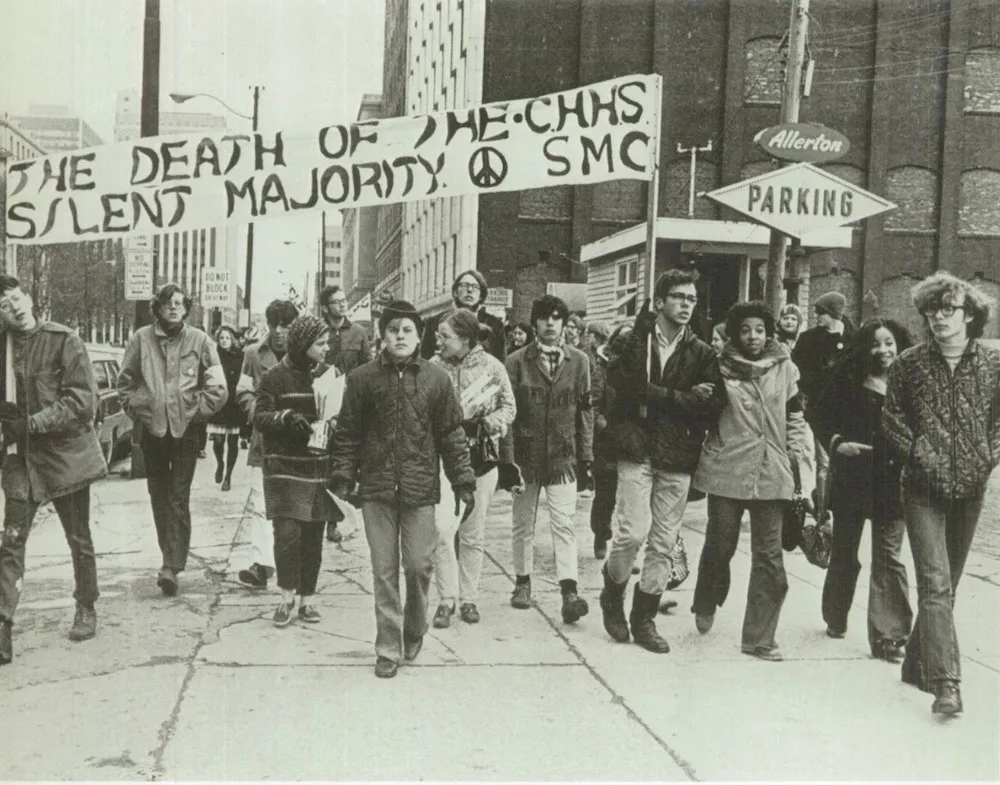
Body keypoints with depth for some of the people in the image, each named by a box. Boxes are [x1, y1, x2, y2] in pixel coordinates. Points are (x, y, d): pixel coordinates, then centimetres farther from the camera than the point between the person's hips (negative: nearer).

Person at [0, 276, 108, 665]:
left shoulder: (63, 340, -10)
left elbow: (84, 400, -15)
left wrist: (33, 423, -20)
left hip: (66, 452, -3)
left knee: (79, 540, 11)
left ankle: (86, 609, 30)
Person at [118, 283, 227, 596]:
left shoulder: (199, 340, -3)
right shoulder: (141, 338, 1)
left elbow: (218, 389, -1)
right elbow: (125, 381, 11)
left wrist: (196, 412, -5)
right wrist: (135, 409, 2)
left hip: (186, 429, -3)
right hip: (152, 428, 3)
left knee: (179, 498, -6)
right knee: (159, 496, 12)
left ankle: (172, 566, -7)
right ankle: (171, 557, 26)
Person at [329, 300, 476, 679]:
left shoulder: (436, 379, 3)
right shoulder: (362, 379, 3)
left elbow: (452, 434, 6)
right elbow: (347, 434, 6)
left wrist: (463, 481, 3)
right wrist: (343, 478, 0)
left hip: (420, 489, 0)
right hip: (376, 489, 0)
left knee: (419, 566, 0)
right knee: (384, 571, 5)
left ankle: (414, 633, 26)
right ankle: (387, 650, 16)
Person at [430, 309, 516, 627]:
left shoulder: (492, 366, -4)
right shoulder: (435, 366, -2)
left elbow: (508, 406, 5)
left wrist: (491, 423, -13)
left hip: (481, 458, 1)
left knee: (473, 534, 10)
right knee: (443, 529, -12)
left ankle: (469, 598, 24)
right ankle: (447, 598, 3)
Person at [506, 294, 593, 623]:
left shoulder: (578, 361, 4)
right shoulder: (517, 361, -1)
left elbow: (585, 409, 8)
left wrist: (586, 453, 4)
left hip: (563, 457, 0)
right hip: (526, 456, 0)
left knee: (564, 524, -6)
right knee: (523, 523, 12)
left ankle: (569, 590, -7)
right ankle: (523, 581, 28)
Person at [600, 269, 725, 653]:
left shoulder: (701, 352, 8)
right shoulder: (635, 339, 3)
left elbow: (714, 404, -4)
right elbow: (623, 384, -13)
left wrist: (655, 397, -10)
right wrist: (682, 398, -12)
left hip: (677, 458, 3)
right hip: (637, 451, -3)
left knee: (664, 544, 6)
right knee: (635, 531, -13)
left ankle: (643, 618, 20)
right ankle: (613, 593, 16)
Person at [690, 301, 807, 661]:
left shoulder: (785, 368, 6)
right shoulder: (721, 368, 1)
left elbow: (795, 416, 12)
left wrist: (795, 455, 8)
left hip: (771, 474, 1)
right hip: (726, 469, -1)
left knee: (769, 556, 0)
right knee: (719, 544, 8)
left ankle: (759, 637, 10)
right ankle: (706, 606, 37)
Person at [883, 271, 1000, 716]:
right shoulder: (909, 364, -2)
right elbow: (892, 421, 2)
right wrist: (920, 454, -10)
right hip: (923, 489, -2)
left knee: (947, 584, 14)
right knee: (935, 584, -11)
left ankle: (917, 664, 32)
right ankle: (946, 683, -13)